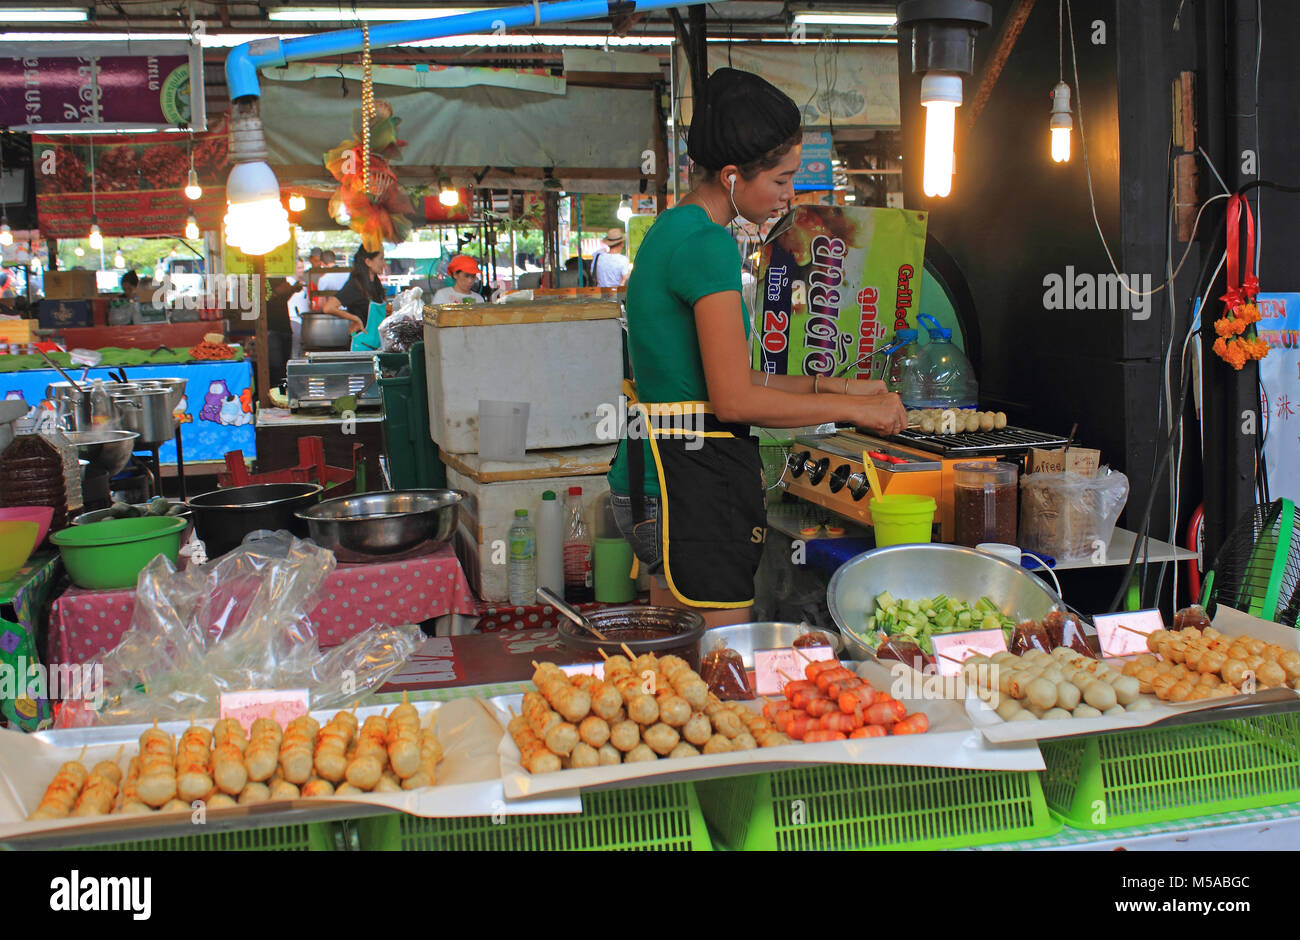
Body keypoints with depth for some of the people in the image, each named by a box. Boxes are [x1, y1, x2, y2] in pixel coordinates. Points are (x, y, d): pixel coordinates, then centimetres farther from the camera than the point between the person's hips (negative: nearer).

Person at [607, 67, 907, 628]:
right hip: (690, 479, -10)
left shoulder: (673, 229, 15)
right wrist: (853, 407, -8)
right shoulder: (709, 244, -16)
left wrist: (829, 385, 17)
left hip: (660, 473, 10)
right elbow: (734, 400, -19)